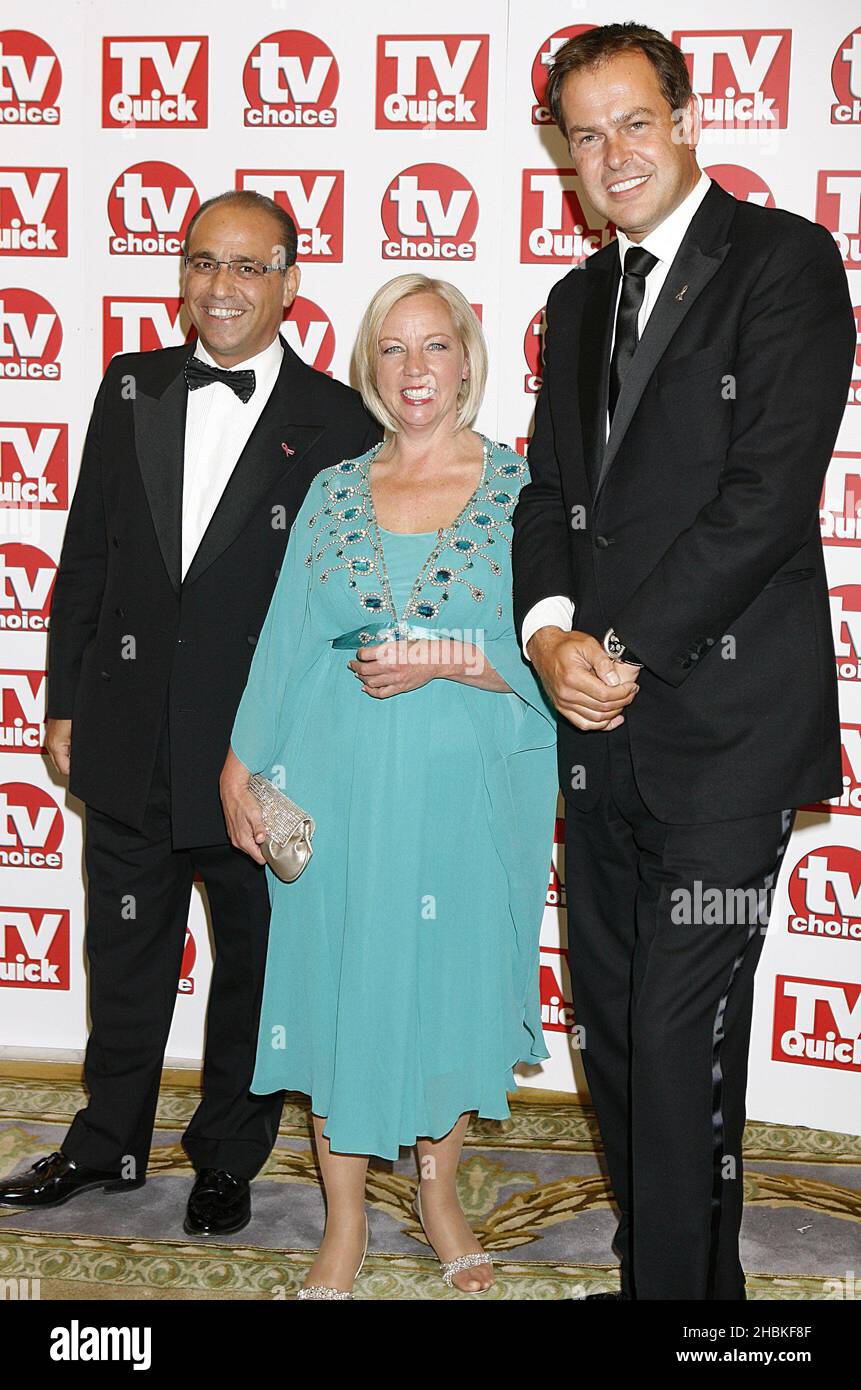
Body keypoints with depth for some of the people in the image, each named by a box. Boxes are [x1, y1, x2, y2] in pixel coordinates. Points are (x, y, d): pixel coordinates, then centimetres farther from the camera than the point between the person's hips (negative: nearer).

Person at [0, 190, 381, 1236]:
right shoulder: (130, 390, 4)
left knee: (254, 964, 13)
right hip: (129, 746, 3)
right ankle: (110, 1144, 37)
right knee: (125, 956, 18)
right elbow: (86, 556, 7)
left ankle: (227, 1158, 33)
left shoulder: (336, 424, -7)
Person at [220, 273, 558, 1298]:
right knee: (336, 983, 6)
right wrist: (241, 765, 8)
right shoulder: (333, 493, 7)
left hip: (466, 789, -2)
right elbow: (286, 641, 10)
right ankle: (344, 1223, 22)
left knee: (452, 980, 10)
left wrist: (440, 660, -18)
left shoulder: (522, 486, -1)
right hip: (340, 789, 2)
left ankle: (439, 1186, 33)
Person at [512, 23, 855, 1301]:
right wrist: (551, 630, -4)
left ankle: (683, 1283, 11)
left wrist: (629, 653, -13)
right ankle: (667, 1267, 27)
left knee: (681, 1035, -5)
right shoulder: (578, 301, 19)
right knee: (612, 1024, 11)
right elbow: (551, 489, 16)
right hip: (602, 719, 7)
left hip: (724, 719, -7)